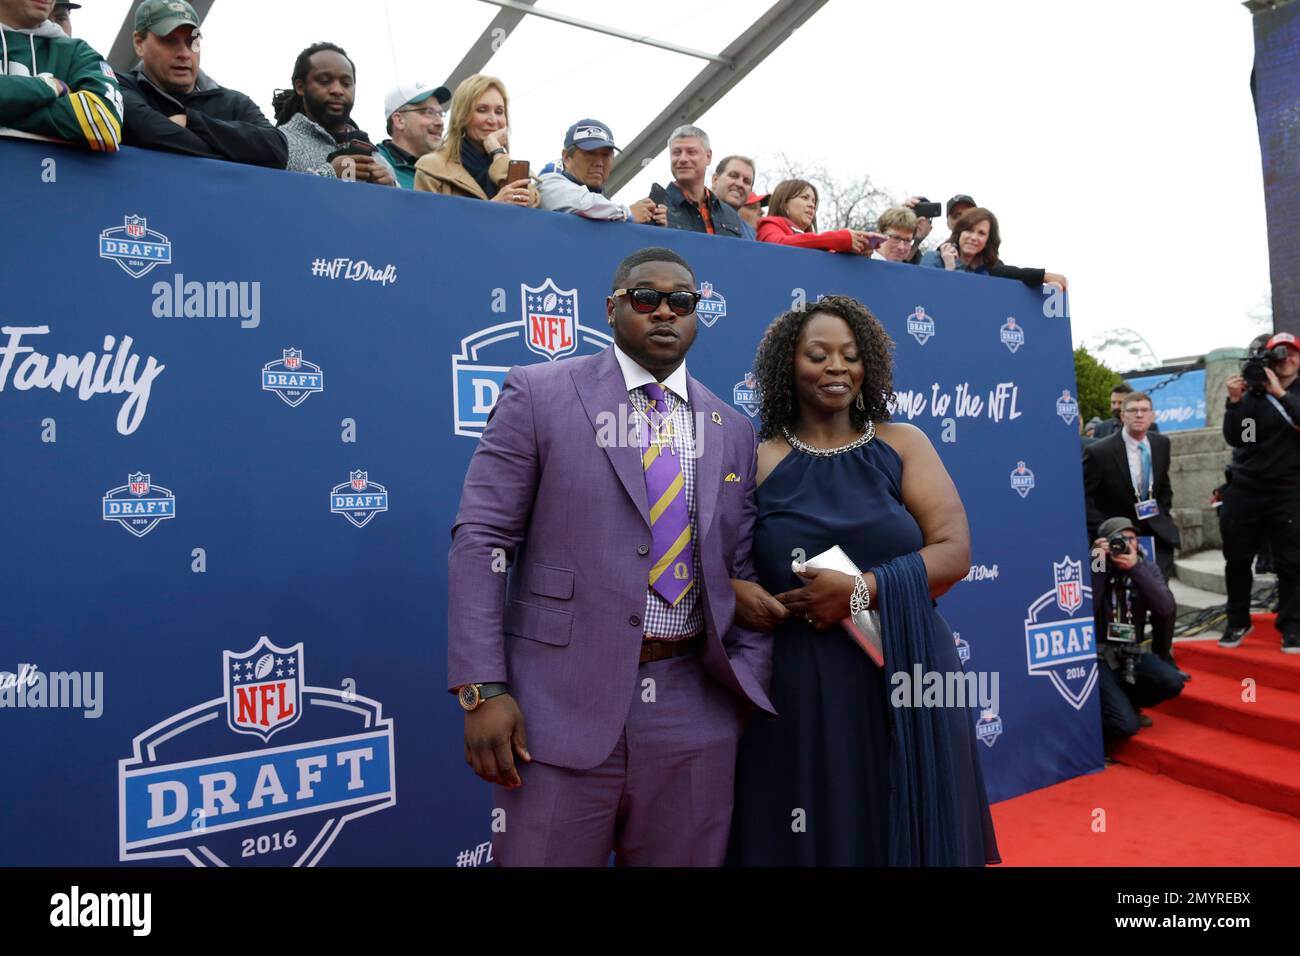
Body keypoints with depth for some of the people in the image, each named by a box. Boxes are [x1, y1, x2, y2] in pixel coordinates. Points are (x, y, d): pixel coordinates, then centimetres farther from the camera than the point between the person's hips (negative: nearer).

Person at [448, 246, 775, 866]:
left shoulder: (733, 431, 10)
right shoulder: (539, 394, -2)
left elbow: (742, 571, 11)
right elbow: (480, 540, -6)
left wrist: (751, 695, 3)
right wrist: (480, 689, -12)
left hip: (695, 711, 4)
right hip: (562, 702, -3)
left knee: (688, 858, 15)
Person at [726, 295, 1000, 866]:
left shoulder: (902, 445, 4)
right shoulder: (758, 460, 0)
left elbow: (954, 552, -4)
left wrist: (861, 590, -16)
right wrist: (731, 590, -20)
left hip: (905, 677, 2)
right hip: (797, 688, -1)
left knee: (910, 837, 12)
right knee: (808, 842, 8)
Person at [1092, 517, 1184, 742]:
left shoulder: (1146, 570, 3)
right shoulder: (1093, 569, -9)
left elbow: (1167, 610, -16)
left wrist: (1136, 569, -25)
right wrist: (1097, 566, -26)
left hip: (1130, 654, 5)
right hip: (1096, 656, -5)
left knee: (1172, 682, -22)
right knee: (1126, 724, -19)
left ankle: (1123, 704, 7)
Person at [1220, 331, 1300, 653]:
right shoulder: (1252, 394, 3)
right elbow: (1234, 439, -4)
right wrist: (1234, 401, -15)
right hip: (1246, 490, 1)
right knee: (1237, 559, 6)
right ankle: (1238, 622, 20)